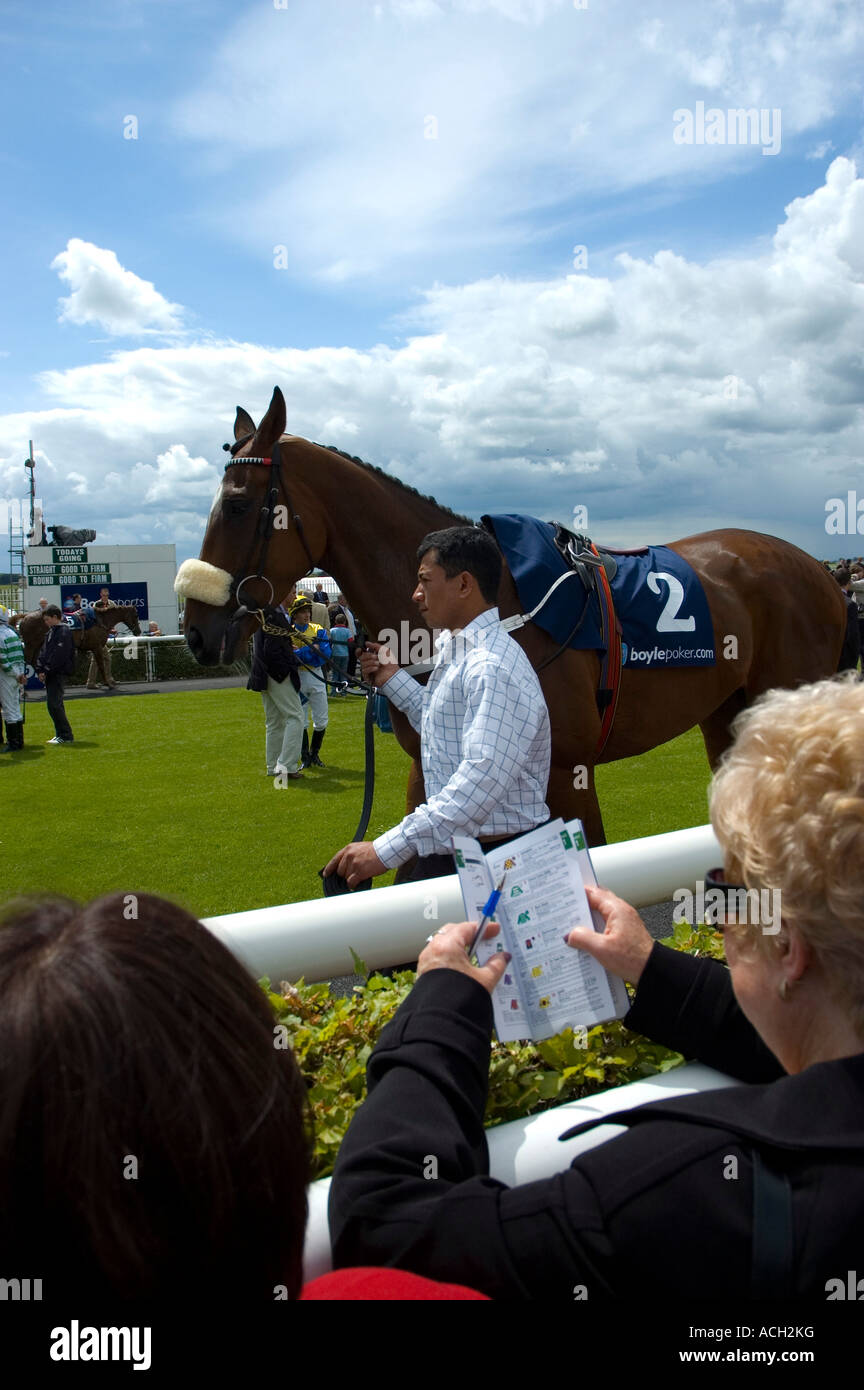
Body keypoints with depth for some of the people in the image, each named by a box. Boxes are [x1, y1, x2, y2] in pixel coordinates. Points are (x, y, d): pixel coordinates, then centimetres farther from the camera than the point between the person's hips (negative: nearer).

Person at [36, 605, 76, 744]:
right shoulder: (51, 632, 18)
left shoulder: (64, 632, -11)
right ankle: (61, 734, 18)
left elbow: (59, 656, -18)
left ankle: (65, 736, -7)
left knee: (54, 704, -11)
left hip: (58, 675, -9)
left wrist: (47, 671, -17)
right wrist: (40, 670, 3)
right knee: (54, 704, 12)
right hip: (49, 675, 9)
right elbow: (43, 652, 16)